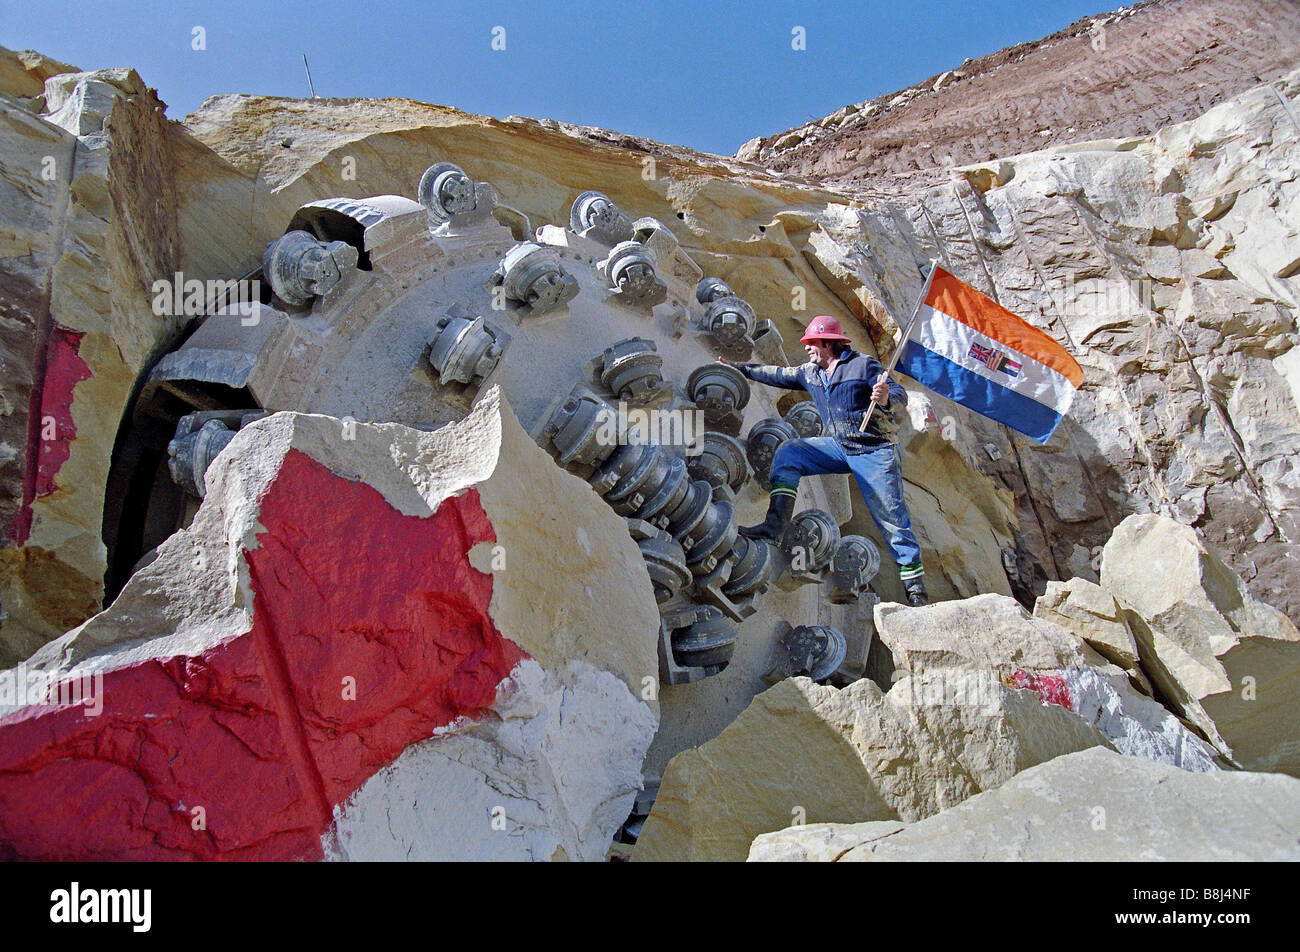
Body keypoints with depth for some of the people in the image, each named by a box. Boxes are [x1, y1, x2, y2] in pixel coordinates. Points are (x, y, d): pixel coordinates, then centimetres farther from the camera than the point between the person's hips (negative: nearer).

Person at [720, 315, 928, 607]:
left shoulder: (863, 365, -8)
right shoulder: (809, 372, 11)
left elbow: (900, 395, -13)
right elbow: (778, 375, 22)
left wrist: (886, 398, -36)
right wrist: (739, 368, 23)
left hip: (875, 451, -6)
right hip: (838, 447, 6)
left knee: (891, 515, -7)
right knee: (789, 451, -12)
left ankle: (915, 584, 3)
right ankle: (775, 523, -22)